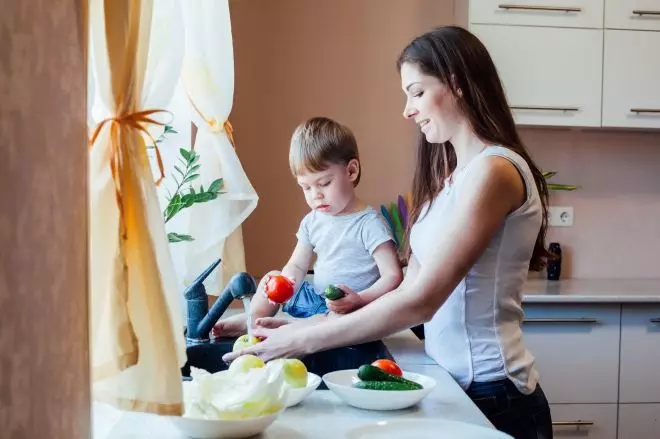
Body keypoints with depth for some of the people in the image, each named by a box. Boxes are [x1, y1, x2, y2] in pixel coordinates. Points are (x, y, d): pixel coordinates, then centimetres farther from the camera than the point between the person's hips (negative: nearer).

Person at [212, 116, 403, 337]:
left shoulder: (369, 223, -15)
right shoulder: (311, 221, 7)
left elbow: (393, 275, -19)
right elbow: (297, 267, 9)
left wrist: (359, 300, -33)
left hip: (345, 308, -8)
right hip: (313, 297, 8)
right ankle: (253, 318, -4)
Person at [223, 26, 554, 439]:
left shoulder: (493, 170, -17)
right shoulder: (453, 175, 11)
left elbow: (420, 300, -23)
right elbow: (410, 291, 5)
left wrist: (301, 340, -18)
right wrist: (304, 325, -3)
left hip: (491, 394, -7)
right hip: (455, 383, 7)